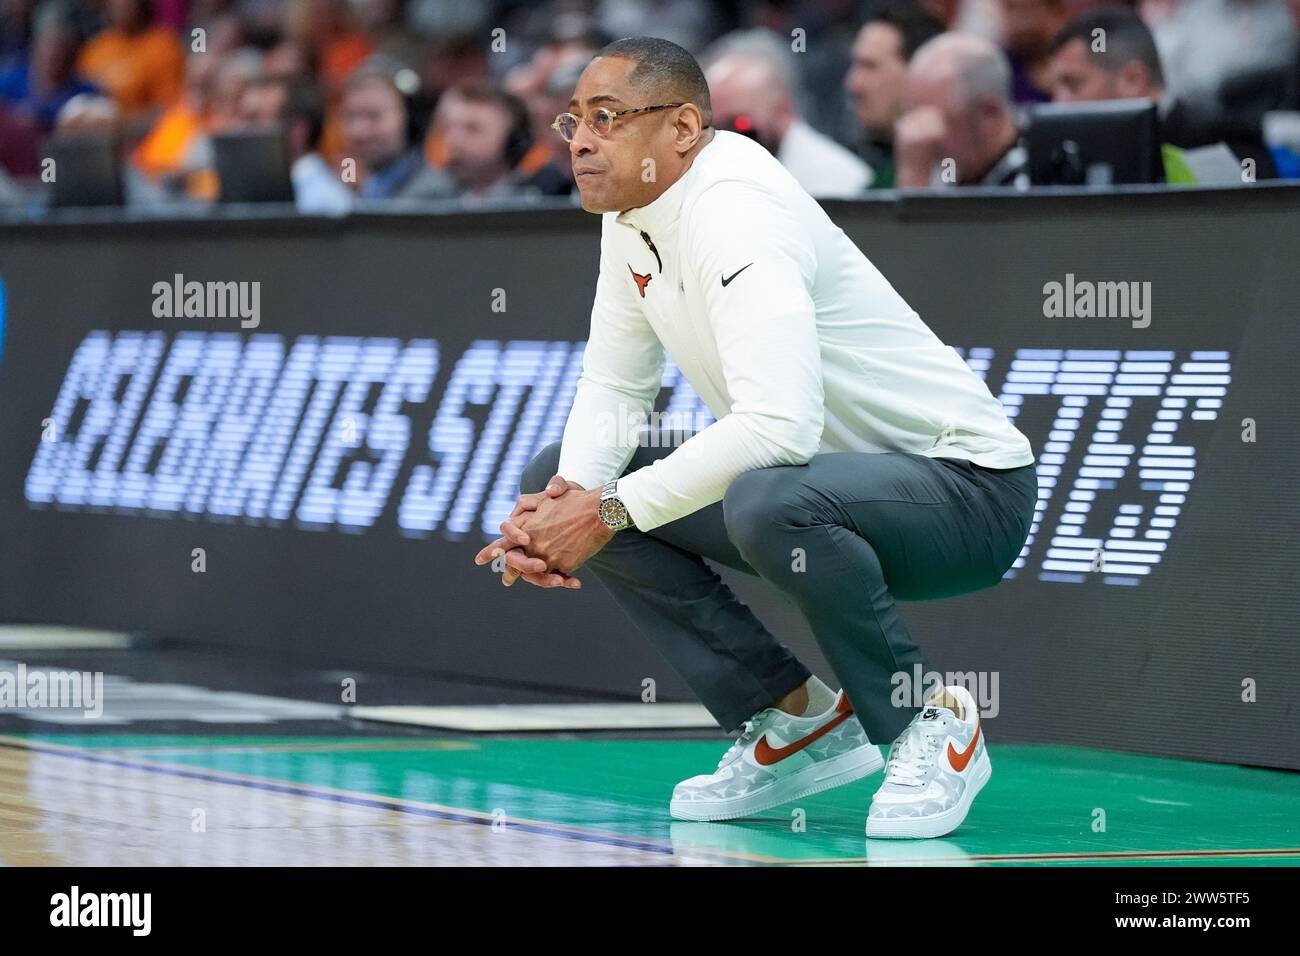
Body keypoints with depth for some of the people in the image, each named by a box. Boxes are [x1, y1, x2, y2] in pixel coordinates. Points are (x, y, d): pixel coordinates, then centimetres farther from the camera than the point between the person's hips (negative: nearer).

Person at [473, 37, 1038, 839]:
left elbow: (779, 423, -37)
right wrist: (567, 499, -13)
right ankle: (798, 721, 5)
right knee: (554, 479, 3)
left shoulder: (734, 214, -26)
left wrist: (613, 510, -30)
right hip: (829, 471, 10)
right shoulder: (632, 216, 4)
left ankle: (934, 724, -14)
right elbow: (615, 389, 9)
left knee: (769, 502, -41)